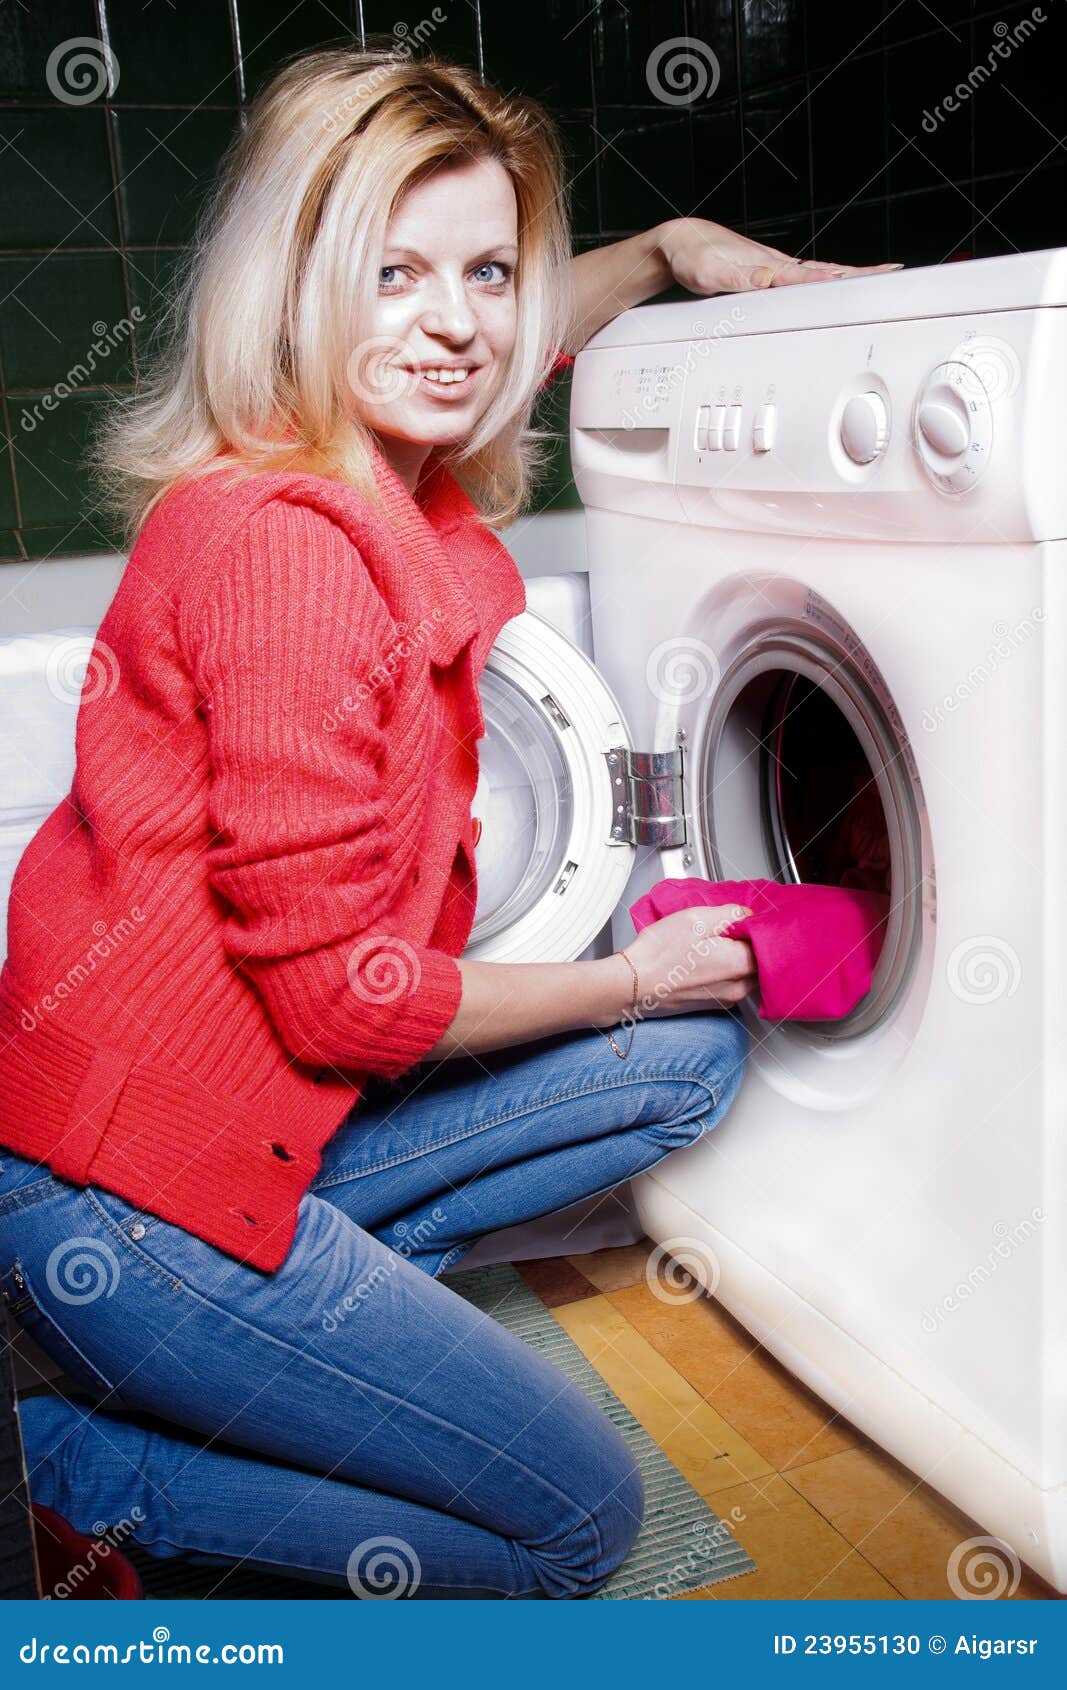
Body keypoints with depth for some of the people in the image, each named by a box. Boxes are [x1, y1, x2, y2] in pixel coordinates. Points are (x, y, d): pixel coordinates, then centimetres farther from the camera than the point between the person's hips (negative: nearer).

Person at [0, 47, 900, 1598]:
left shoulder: (391, 483, 2)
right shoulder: (289, 547, -26)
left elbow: (490, 359, 28)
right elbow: (339, 995, -23)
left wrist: (668, 249, 19)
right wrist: (633, 976, -9)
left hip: (256, 1107, 9)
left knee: (692, 1063, 13)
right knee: (579, 1520, 1)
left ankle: (283, 1284, 10)